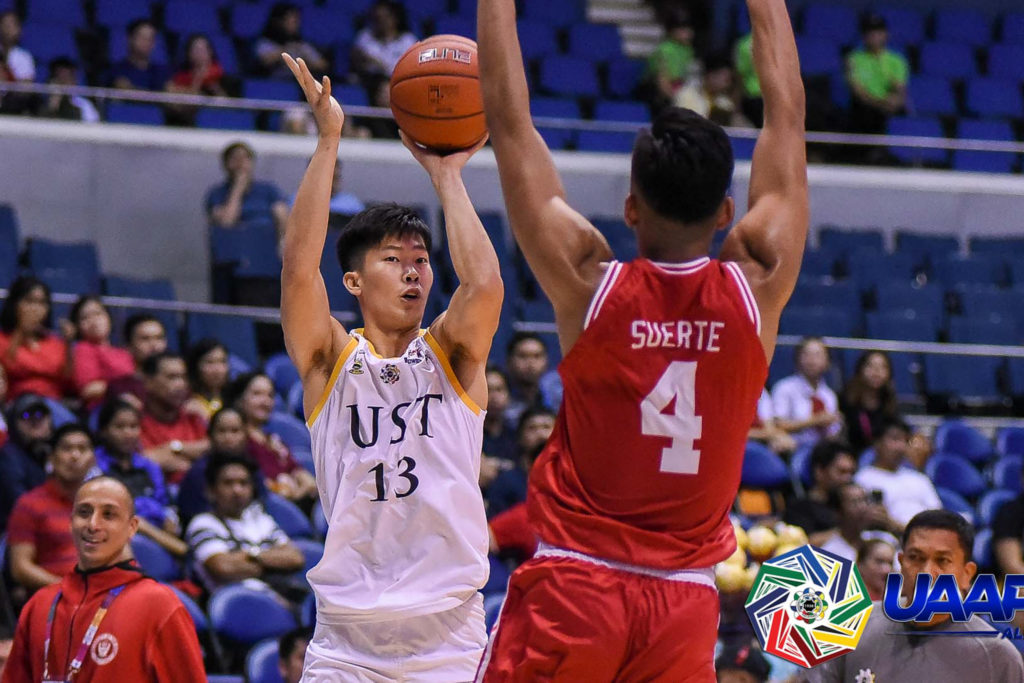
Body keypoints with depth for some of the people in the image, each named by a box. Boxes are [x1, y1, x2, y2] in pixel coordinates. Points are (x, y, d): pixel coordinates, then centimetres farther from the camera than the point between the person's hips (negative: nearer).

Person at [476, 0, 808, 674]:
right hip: (685, 600, 2)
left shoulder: (588, 283, -8)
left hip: (573, 579, -2)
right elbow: (788, 112, 10)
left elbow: (509, 121, 0)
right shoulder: (758, 285, -3)